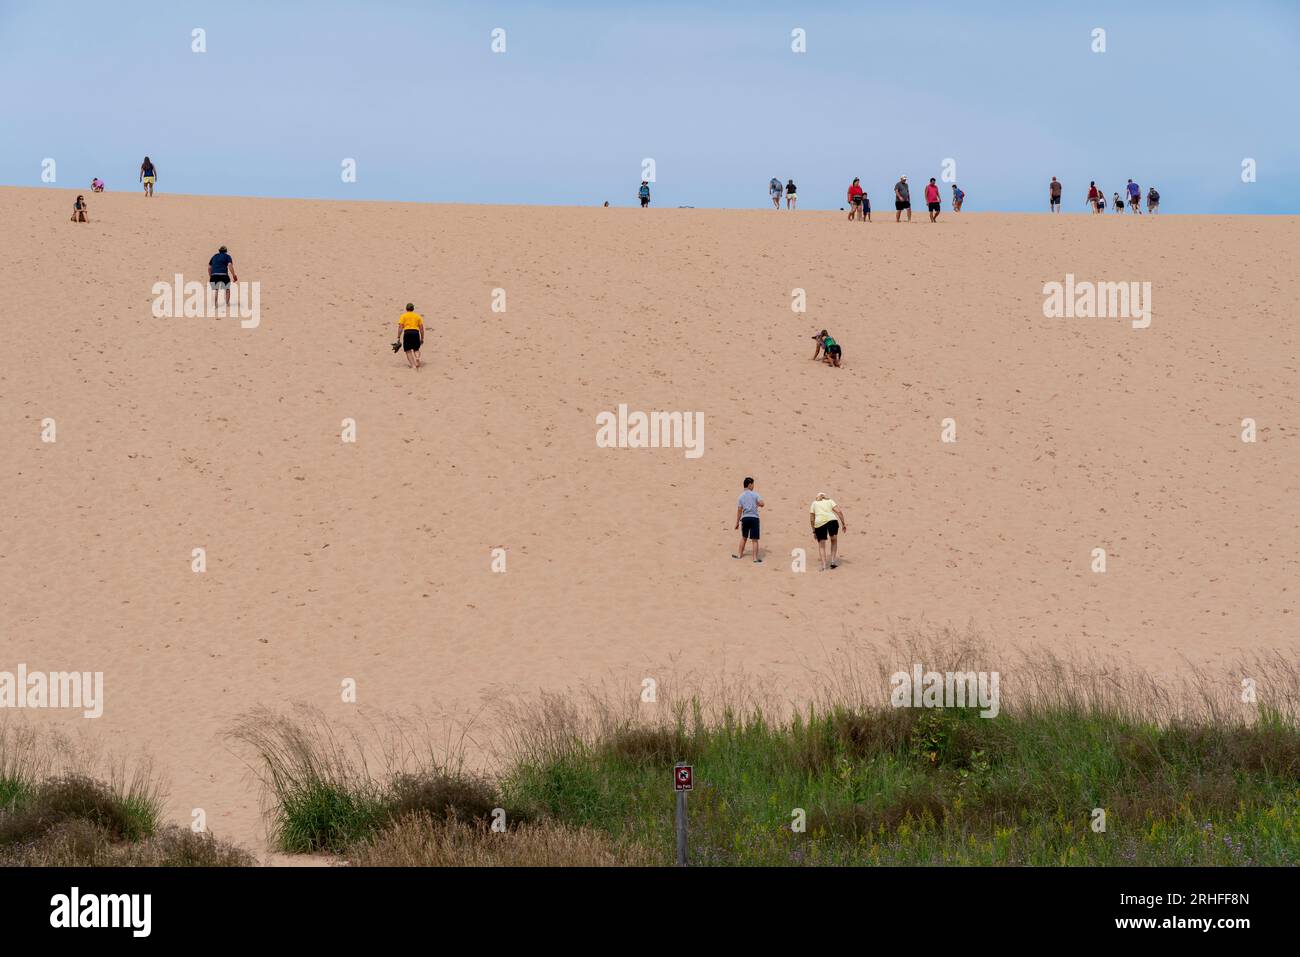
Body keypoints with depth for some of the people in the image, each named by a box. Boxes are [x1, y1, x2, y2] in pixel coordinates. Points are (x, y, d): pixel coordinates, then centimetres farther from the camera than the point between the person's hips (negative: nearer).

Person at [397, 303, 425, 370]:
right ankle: (417, 357, -18)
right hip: (416, 332, 2)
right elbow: (421, 328, 14)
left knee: (408, 351, 6)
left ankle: (413, 365, -7)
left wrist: (398, 337, -1)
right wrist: (422, 338, 19)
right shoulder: (417, 316, 18)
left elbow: (400, 327, -1)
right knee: (416, 349, 15)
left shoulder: (403, 316, 10)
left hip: (407, 332, -2)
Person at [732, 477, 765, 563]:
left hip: (745, 518, 3)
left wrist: (737, 522, 5)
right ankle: (755, 558, -1)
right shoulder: (754, 494, -4)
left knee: (744, 537, 21)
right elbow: (761, 504, -12)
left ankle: (740, 555, 29)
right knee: (755, 540, 0)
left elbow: (739, 510, 1)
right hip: (754, 518, -3)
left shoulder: (741, 497, 3)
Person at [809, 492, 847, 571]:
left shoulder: (814, 503, 25)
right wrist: (843, 524, 11)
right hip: (832, 520, 0)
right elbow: (839, 511, 10)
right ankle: (833, 560, 12)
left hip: (819, 523, 0)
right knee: (834, 541, 22)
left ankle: (823, 565, -3)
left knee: (821, 546, 8)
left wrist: (814, 531, 26)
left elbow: (811, 519, 19)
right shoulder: (830, 501, 25)